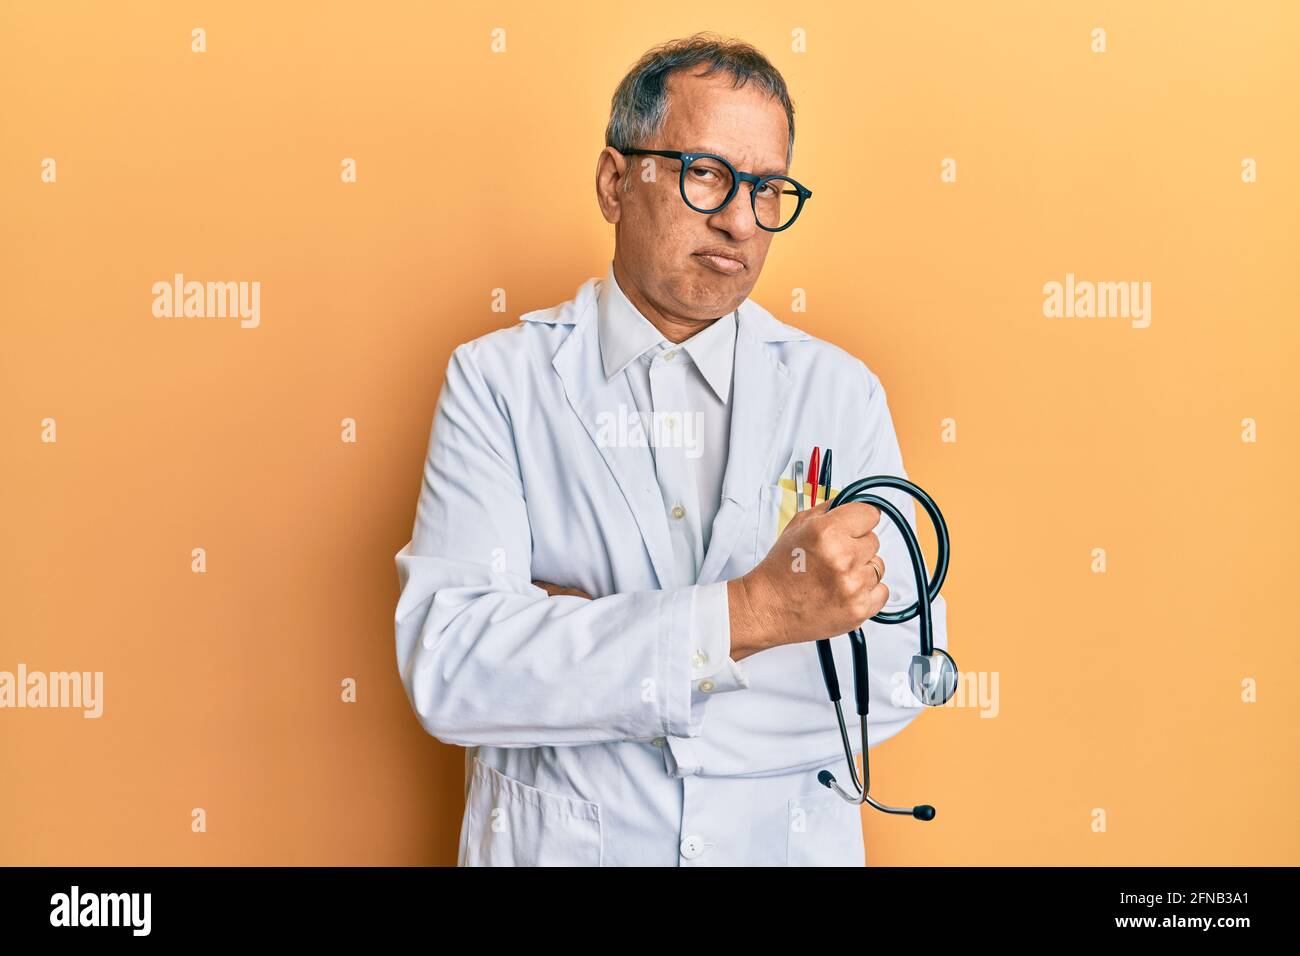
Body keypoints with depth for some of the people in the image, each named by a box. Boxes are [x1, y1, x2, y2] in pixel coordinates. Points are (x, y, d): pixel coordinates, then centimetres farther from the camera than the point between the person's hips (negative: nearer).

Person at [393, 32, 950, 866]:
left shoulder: (841, 391, -4)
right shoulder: (497, 380, -8)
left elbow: (899, 673, -13)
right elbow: (446, 669, -20)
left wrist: (569, 640, -18)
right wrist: (750, 612, -28)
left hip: (791, 840, 1)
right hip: (554, 843, -1)